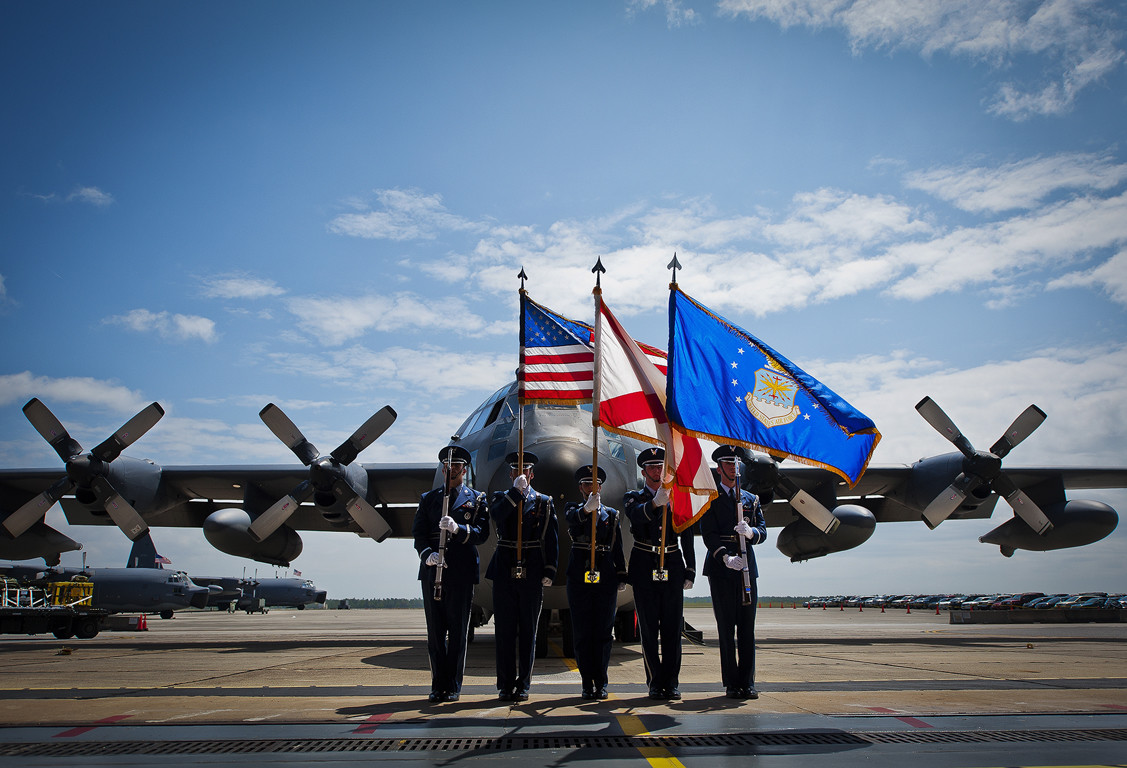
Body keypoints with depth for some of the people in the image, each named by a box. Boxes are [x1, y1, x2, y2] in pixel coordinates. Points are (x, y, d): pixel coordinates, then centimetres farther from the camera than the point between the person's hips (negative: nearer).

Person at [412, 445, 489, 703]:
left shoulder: (476, 499, 9)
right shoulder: (428, 498, 15)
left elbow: (481, 533, -4)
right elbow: (418, 532, 5)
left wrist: (457, 528, -23)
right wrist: (427, 554, -14)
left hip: (461, 572, -2)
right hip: (432, 570, 2)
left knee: (458, 631, 0)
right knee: (435, 630, 5)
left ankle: (453, 686, 8)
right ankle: (438, 685, 13)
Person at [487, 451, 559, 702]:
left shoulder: (544, 502, 9)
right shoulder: (501, 497, 10)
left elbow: (552, 540, 4)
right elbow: (497, 514, -14)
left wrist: (549, 571, -4)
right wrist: (517, 491, -18)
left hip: (532, 575, 0)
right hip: (504, 573, 0)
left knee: (528, 631, 4)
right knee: (505, 631, 3)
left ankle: (523, 685, 12)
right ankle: (505, 685, 11)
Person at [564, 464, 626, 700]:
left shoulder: (611, 514, 14)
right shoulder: (573, 509, 7)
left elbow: (617, 548, 13)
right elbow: (572, 520, -19)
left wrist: (621, 576, 5)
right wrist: (587, 508, -40)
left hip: (605, 576, 1)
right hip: (579, 576, -1)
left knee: (603, 631, 2)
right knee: (582, 631, 1)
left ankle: (601, 683, 8)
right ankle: (587, 683, 8)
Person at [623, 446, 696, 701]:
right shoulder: (633, 497, 6)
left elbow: (687, 539, 11)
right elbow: (636, 516, -19)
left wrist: (690, 572, 5)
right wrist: (655, 503, -38)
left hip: (672, 567, 1)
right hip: (644, 569, -1)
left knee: (672, 627, 1)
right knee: (648, 628, 1)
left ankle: (671, 682, 8)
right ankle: (655, 683, 7)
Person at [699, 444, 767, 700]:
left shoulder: (751, 499, 18)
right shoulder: (710, 498, 6)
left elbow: (763, 532, 8)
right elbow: (709, 534, -5)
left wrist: (750, 532, -16)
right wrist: (725, 557, -21)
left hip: (746, 568, 3)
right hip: (720, 569, -3)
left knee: (747, 627, 3)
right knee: (726, 628, -1)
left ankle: (747, 682, 8)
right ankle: (731, 683, 5)